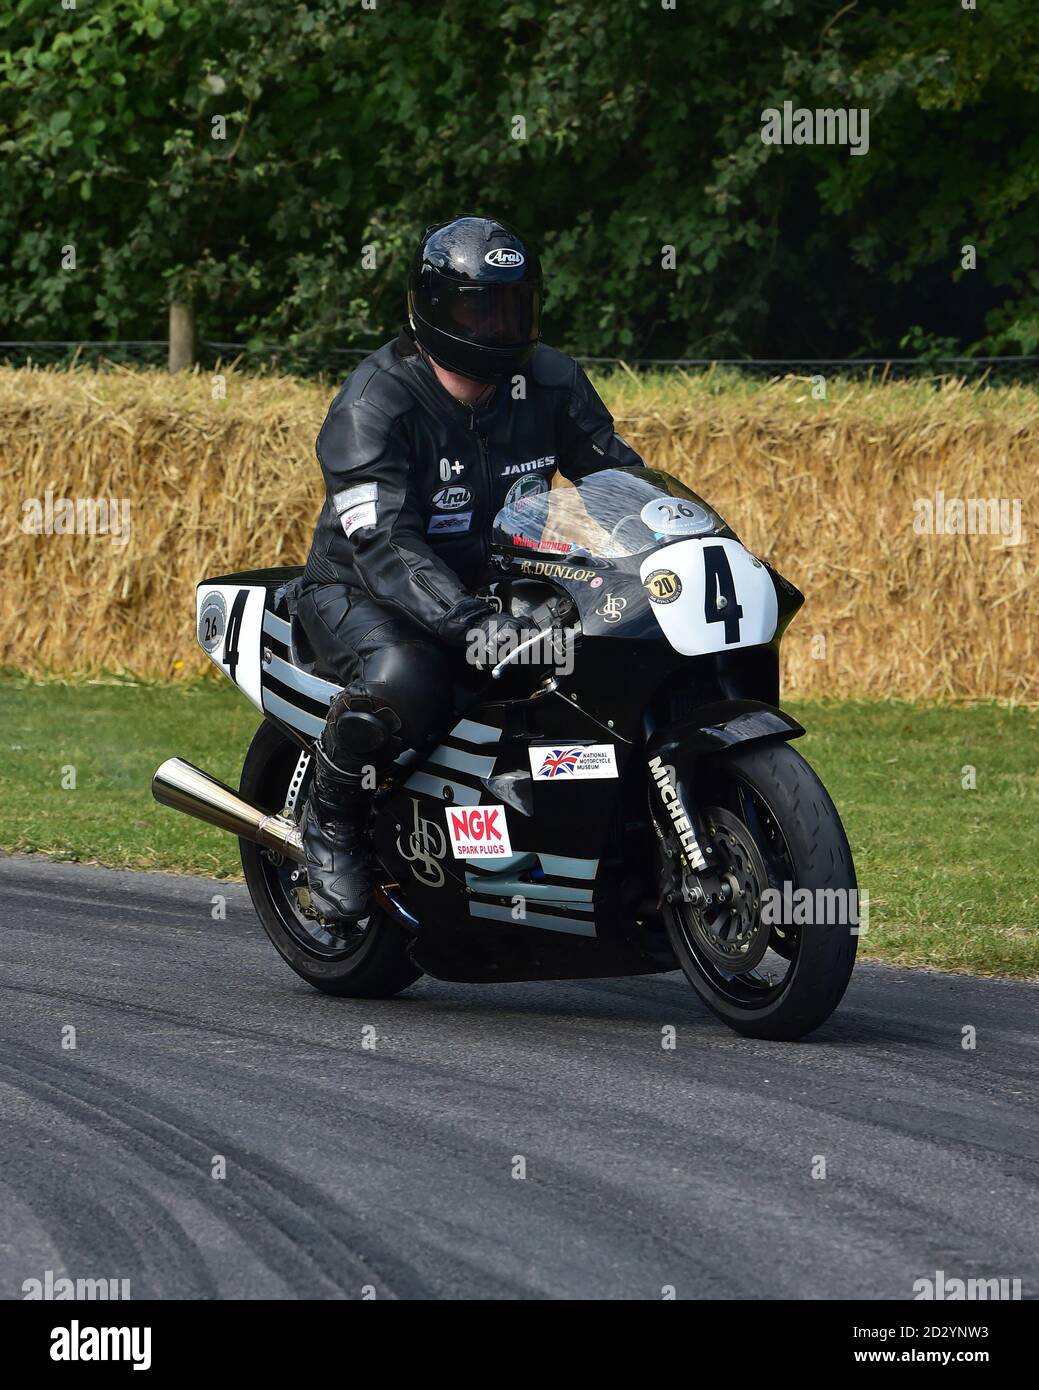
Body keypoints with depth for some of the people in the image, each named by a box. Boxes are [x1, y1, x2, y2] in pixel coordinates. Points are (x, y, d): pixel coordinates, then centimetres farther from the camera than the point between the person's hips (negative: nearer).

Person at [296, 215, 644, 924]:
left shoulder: (549, 382, -2)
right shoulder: (374, 404, -20)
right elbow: (386, 544, -32)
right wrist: (467, 620, -47)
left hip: (498, 589, 6)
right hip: (360, 592, -6)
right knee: (402, 680, -39)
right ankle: (333, 819, -11)